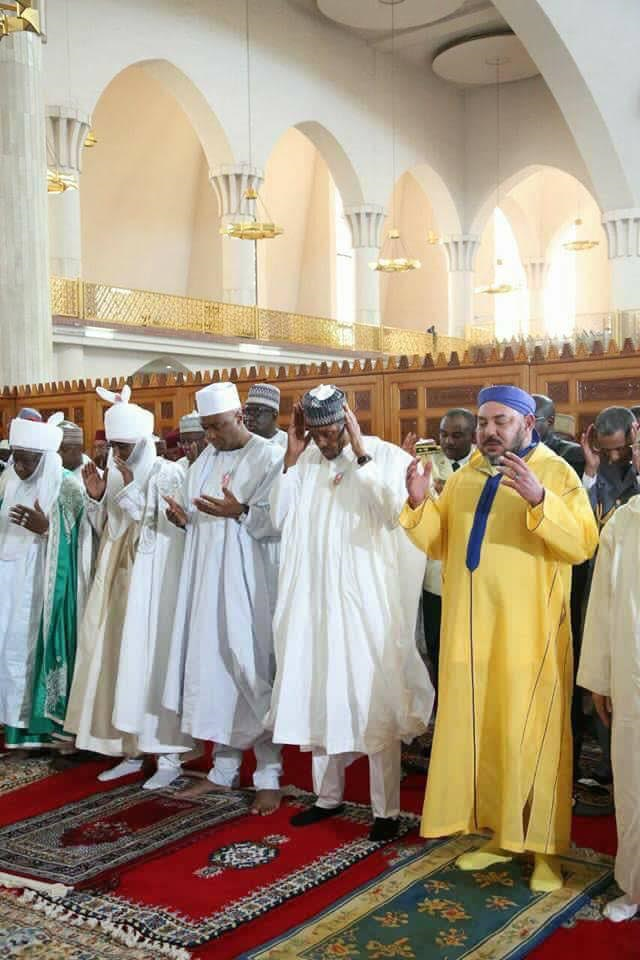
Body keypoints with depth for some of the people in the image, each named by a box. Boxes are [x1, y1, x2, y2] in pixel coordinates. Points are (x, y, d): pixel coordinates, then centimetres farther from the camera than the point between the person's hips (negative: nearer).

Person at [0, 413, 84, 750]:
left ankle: (43, 722, 8)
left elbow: (75, 540, -10)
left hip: (44, 583, -6)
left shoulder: (67, 487, -10)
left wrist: (46, 528, -24)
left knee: (38, 644, -3)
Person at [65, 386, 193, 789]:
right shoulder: (115, 474, 12)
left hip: (154, 582, -7)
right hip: (118, 578, 7)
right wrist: (97, 497, -3)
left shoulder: (168, 473, -8)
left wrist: (131, 487, -18)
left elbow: (165, 528, -16)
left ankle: (169, 755, 0)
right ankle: (131, 749, 17)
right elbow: (107, 530, 15)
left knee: (151, 660, -8)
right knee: (119, 660, 7)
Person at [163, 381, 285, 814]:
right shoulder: (204, 461, 15)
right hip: (205, 578, 7)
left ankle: (269, 776, 7)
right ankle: (224, 768, 21)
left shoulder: (269, 456, -6)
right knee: (210, 666, 9)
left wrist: (240, 512, -27)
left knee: (250, 669, -4)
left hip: (246, 580, -7)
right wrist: (183, 517, -3)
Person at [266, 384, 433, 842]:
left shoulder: (386, 457, -6)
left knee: (374, 702, 0)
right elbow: (280, 518, 1)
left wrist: (360, 454, -19)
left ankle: (387, 809, 11)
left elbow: (396, 512, -20)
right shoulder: (304, 460, 6)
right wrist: (291, 457, -5)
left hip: (365, 598, -4)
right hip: (313, 597, 5)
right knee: (319, 695, 13)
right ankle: (328, 794, 28)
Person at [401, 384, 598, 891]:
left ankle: (544, 846, 12)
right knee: (478, 733, 11)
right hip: (471, 631, 5)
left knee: (530, 736, 0)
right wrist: (420, 503, -7)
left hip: (528, 632, -5)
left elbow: (583, 544, -15)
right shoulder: (464, 477, 12)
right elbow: (439, 544, 11)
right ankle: (501, 833, 26)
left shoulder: (556, 473, -4)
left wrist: (538, 499, -30)